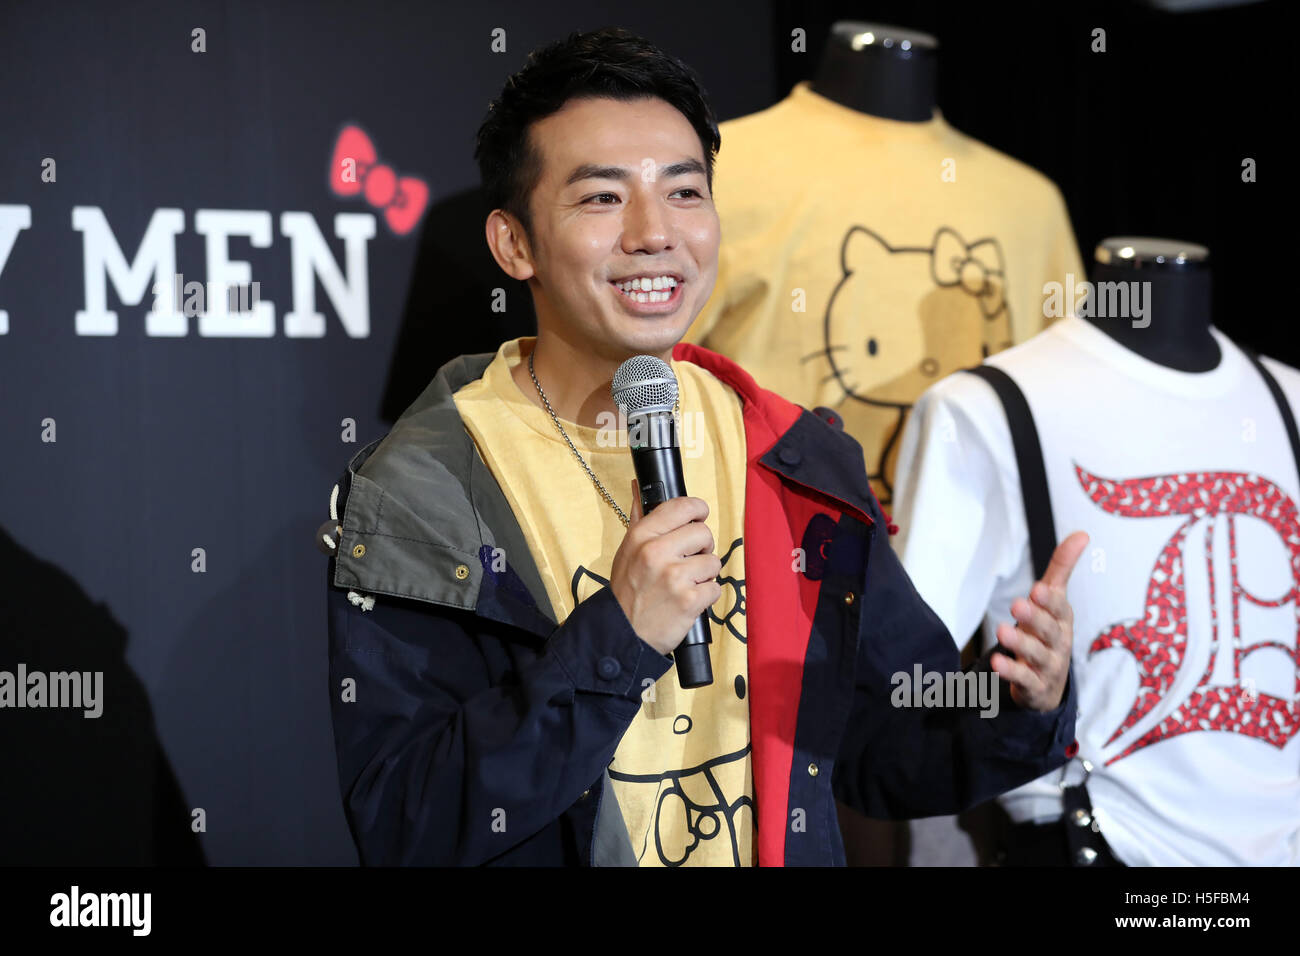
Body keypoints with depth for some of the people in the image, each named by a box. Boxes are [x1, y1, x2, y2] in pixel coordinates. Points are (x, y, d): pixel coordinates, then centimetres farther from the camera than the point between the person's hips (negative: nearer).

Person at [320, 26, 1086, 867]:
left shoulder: (800, 466, -6)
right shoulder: (417, 495, -18)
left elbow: (881, 754, -1)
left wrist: (1023, 706, -19)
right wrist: (613, 640, -31)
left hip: (779, 846, 4)